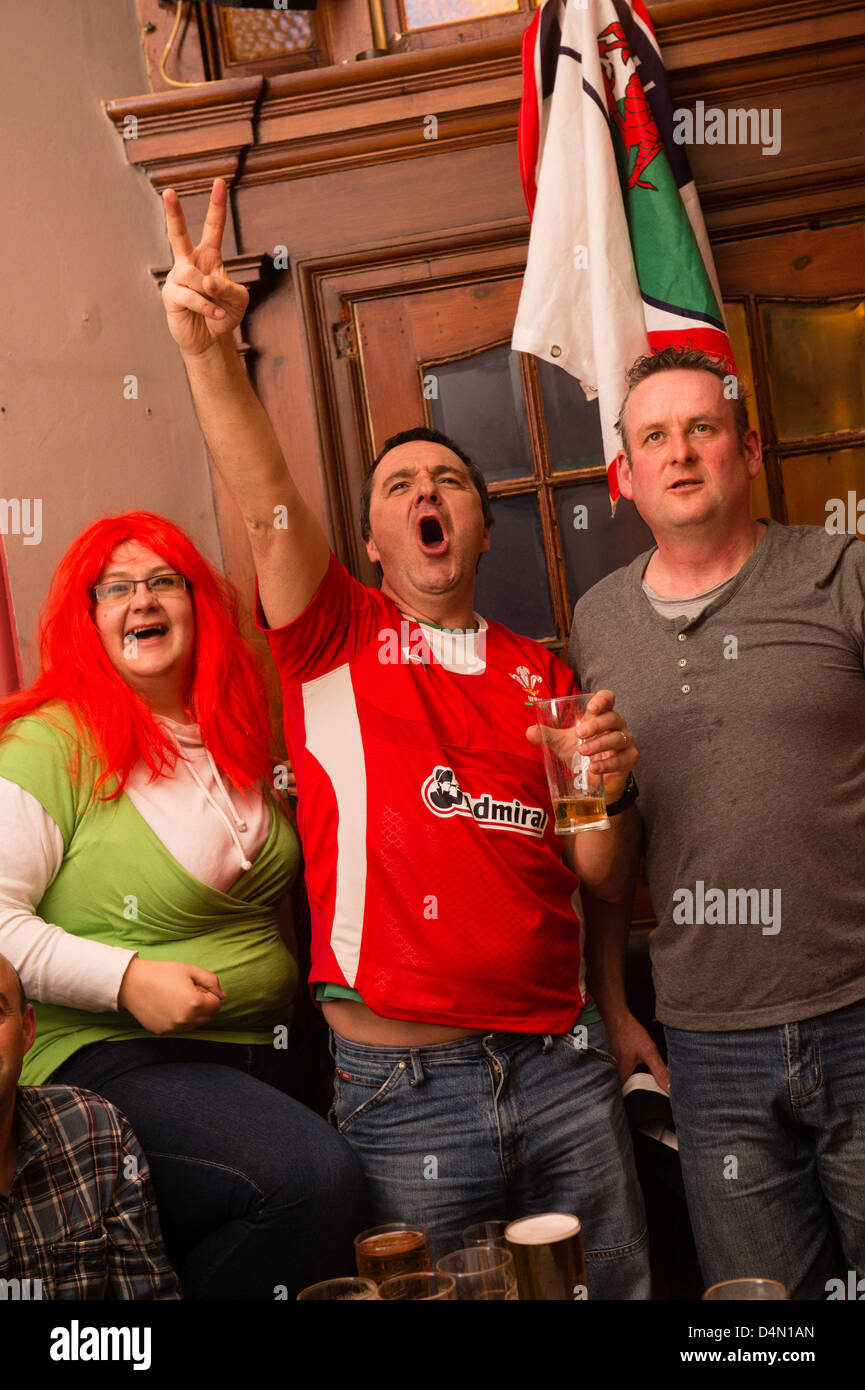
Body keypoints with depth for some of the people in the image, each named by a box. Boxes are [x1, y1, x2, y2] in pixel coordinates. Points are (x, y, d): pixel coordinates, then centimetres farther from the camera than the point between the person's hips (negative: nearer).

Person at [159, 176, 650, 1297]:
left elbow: (598, 879, 10)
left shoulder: (541, 675, 11)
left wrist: (610, 786, -10)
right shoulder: (336, 638, 3)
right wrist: (208, 350, -28)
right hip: (405, 1086, -3)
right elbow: (268, 505, -15)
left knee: (615, 1289, 15)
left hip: (561, 1066, 3)